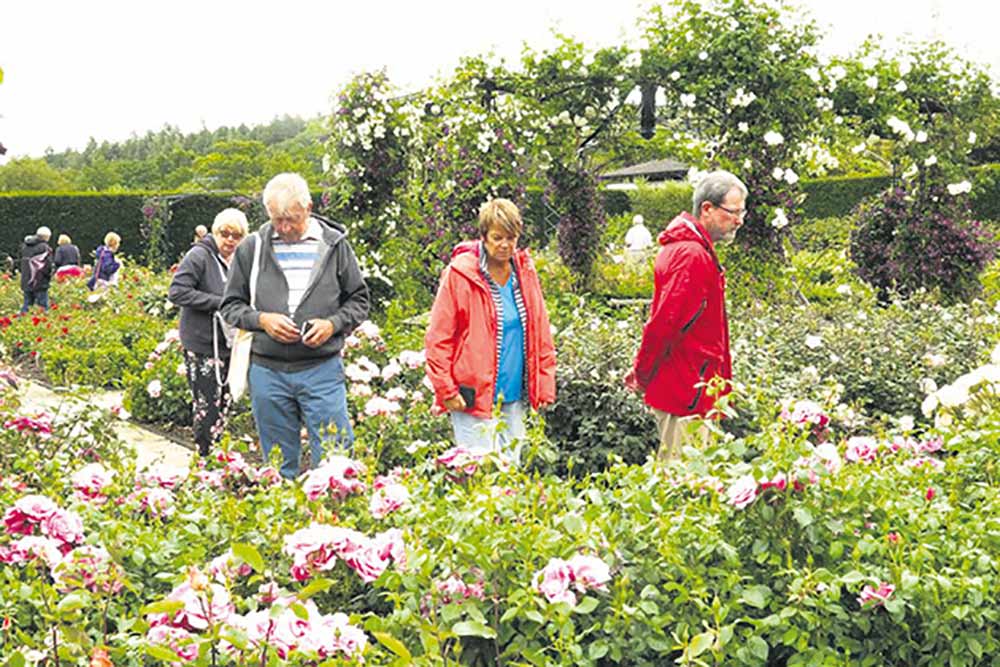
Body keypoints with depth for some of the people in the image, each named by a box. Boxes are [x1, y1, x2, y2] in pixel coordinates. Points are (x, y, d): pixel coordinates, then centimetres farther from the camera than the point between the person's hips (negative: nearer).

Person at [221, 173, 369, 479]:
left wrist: (333, 324, -9)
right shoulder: (251, 248, 4)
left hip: (322, 369, -1)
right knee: (279, 464, 11)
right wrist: (261, 319, -9)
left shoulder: (334, 245, 3)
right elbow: (231, 306, 10)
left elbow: (358, 300, 10)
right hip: (267, 371, 1)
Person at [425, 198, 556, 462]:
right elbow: (438, 338, -6)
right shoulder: (460, 274, -7)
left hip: (514, 398, 5)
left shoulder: (525, 272, 8)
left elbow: (540, 333, 14)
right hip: (474, 397, -5)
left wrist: (544, 384, 8)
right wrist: (446, 390, -10)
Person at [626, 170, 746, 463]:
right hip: (685, 391, -10)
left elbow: (663, 321, 19)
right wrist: (644, 374, -9)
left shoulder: (689, 249, 17)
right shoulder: (692, 255, -18)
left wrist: (644, 370, 15)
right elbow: (665, 323, -21)